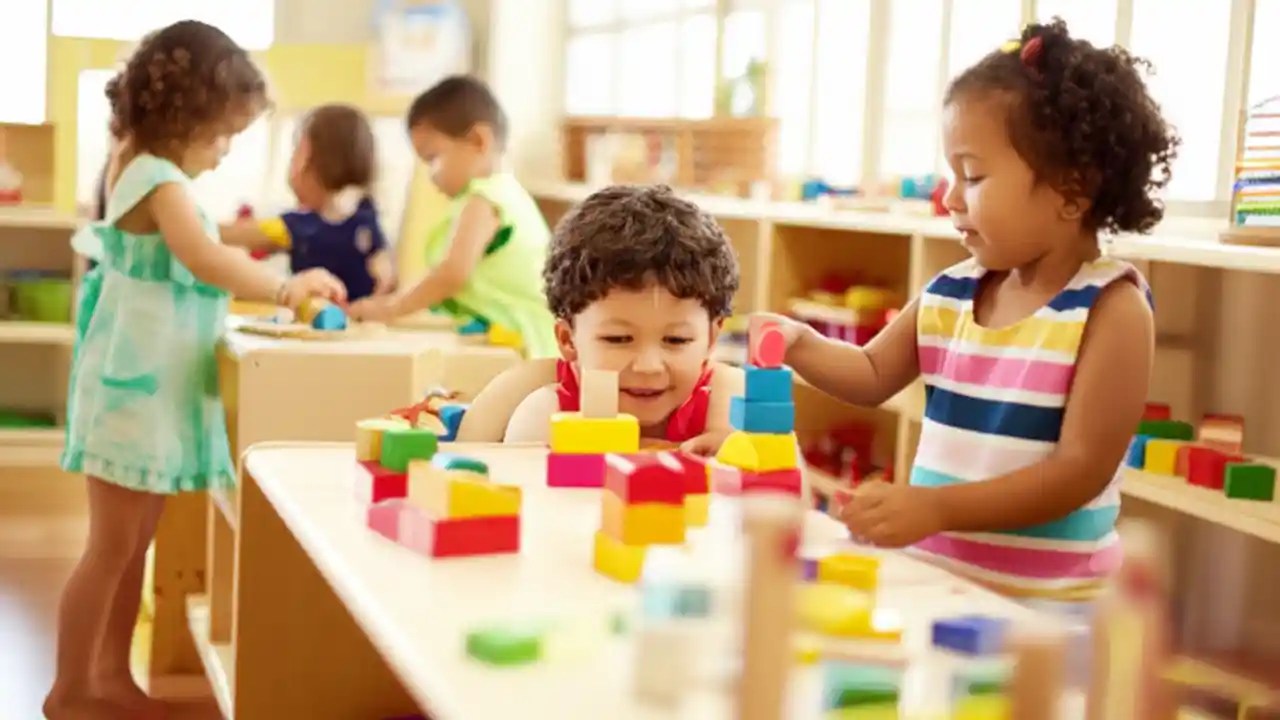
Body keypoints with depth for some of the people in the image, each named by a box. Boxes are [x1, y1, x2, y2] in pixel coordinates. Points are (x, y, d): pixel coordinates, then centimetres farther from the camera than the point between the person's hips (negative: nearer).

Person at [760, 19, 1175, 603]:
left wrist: (938, 507, -26)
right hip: (931, 572, 6)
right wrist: (800, 345, -2)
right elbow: (873, 375, 18)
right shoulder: (948, 295, 4)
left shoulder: (1110, 307, -14)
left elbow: (1083, 468, -19)